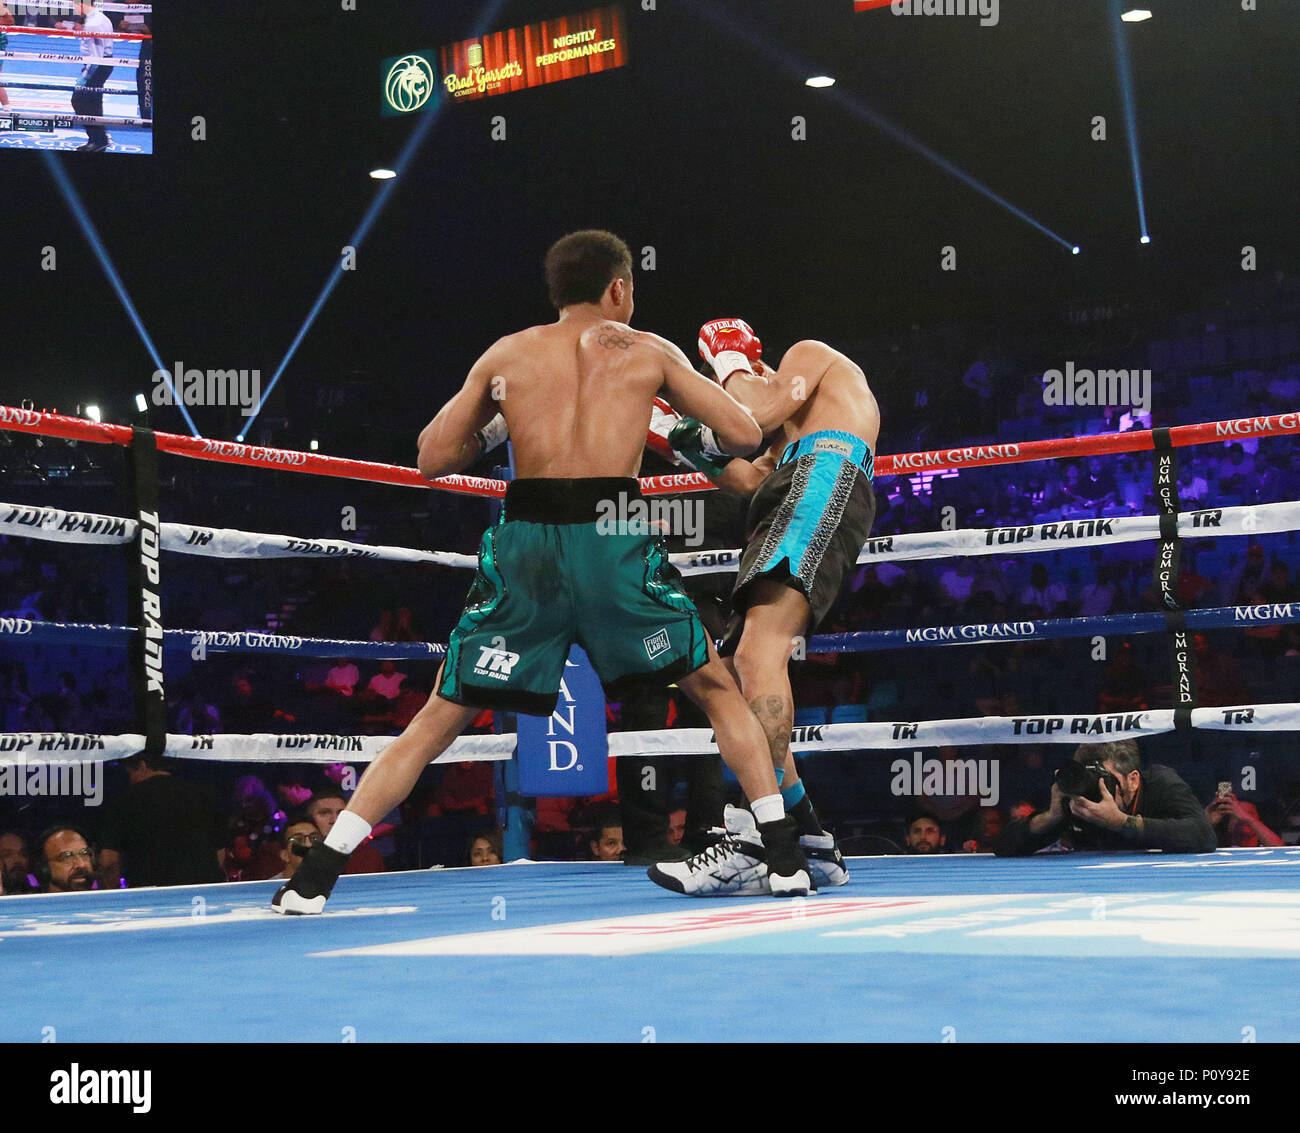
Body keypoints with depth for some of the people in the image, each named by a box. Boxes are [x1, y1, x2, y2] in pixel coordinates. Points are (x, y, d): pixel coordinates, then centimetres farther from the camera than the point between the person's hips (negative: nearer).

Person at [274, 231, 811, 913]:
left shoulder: (505, 355, 17)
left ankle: (315, 877, 7)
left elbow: (433, 459, 16)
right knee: (717, 689, 19)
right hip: (613, 542, -1)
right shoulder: (647, 352, 14)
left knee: (440, 719, 11)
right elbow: (745, 435, 14)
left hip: (525, 544, 1)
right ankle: (783, 855, 14)